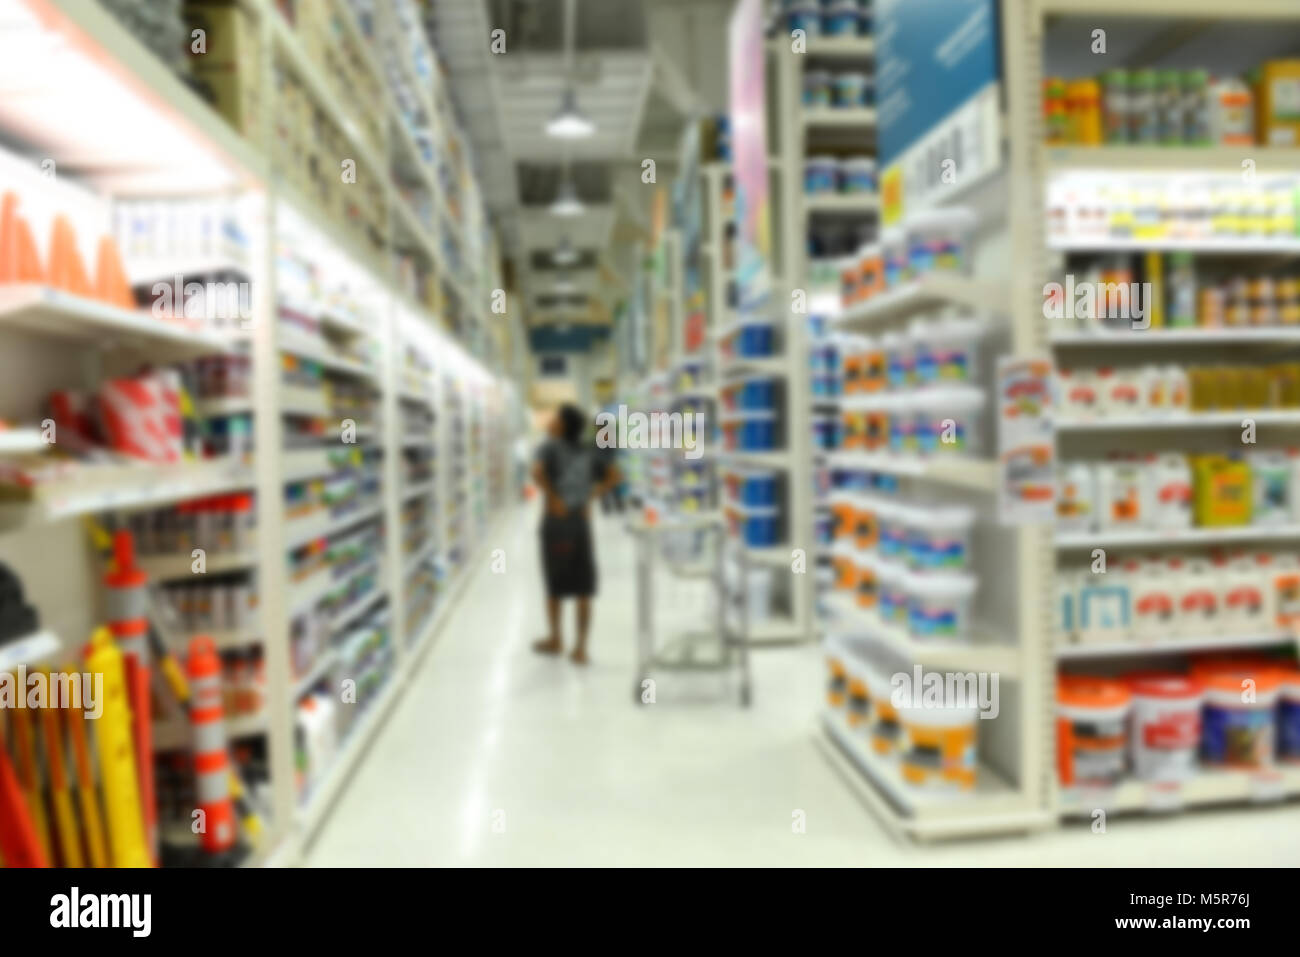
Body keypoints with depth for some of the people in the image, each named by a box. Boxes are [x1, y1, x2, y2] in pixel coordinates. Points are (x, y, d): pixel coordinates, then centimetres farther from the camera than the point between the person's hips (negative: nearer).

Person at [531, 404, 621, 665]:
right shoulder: (589, 450, 6)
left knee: (554, 585, 13)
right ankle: (581, 647, 7)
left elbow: (537, 472, -28)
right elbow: (615, 475, 6)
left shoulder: (549, 447, -9)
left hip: (555, 524, -3)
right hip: (581, 523, 4)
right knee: (583, 589, 6)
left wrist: (551, 497, -16)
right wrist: (591, 496, 6)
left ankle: (555, 640, 28)